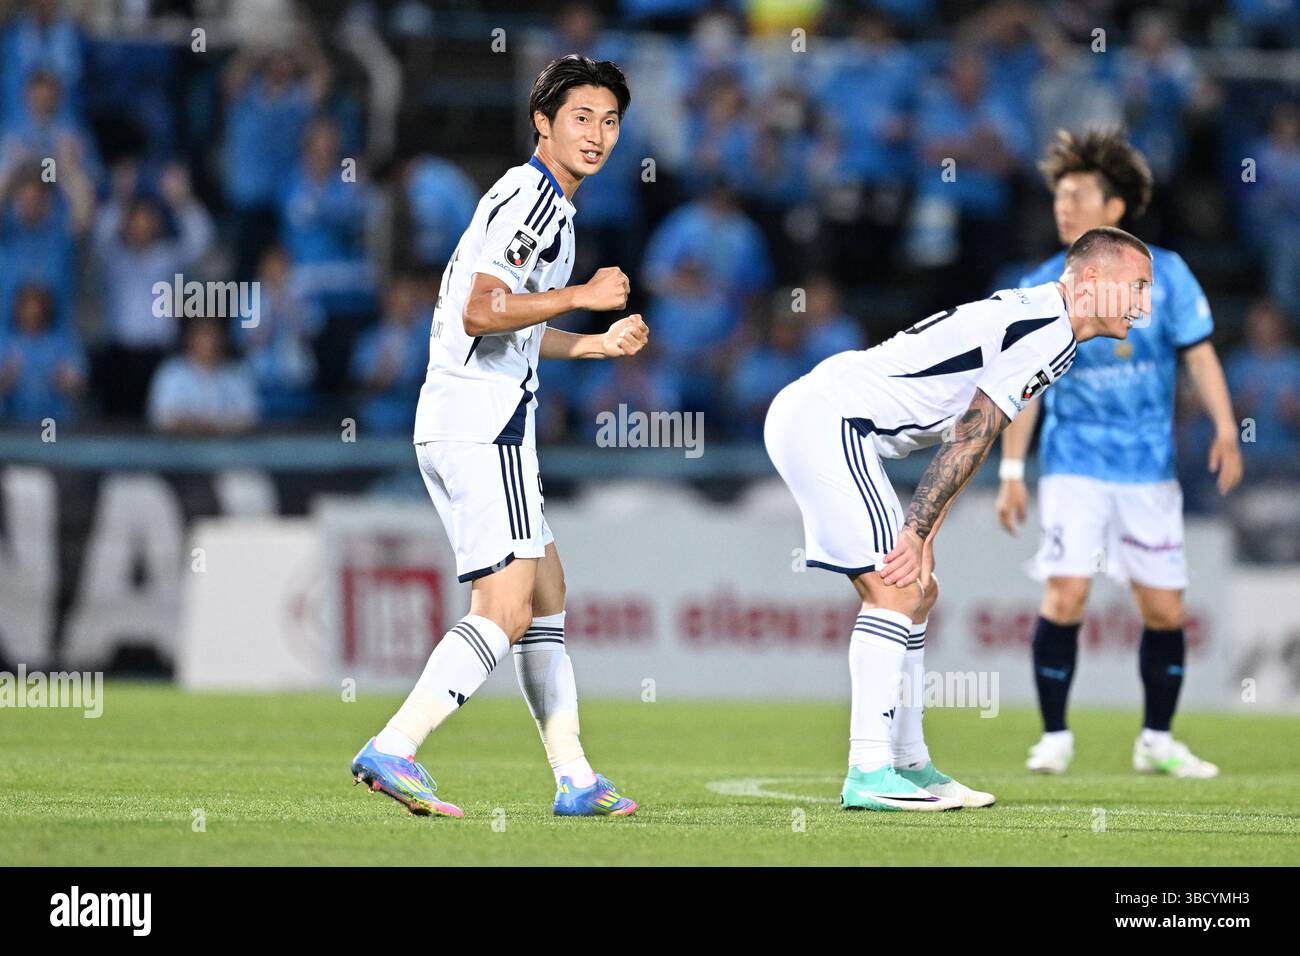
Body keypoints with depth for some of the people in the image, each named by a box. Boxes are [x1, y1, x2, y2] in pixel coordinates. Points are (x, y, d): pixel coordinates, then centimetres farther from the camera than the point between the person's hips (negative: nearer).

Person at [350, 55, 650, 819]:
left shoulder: (541, 201, 21)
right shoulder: (533, 198, -11)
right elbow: (482, 313, -22)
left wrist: (596, 344, 25)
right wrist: (583, 295, -16)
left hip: (460, 424, 11)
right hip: (482, 423, -11)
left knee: (547, 591, 15)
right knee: (507, 609, -17)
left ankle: (574, 777, 19)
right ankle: (394, 750, -23)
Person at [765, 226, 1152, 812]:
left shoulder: (1025, 317, 18)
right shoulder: (1049, 333, -13)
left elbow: (966, 444, 16)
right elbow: (969, 439, -17)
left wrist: (924, 540, 7)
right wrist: (917, 533, -16)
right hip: (828, 420, -11)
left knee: (916, 592, 14)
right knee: (895, 588, -14)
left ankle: (910, 765, 19)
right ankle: (868, 773, -17)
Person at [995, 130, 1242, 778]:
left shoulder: (1164, 273, -3)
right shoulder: (1040, 289, -3)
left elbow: (1198, 354, 1)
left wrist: (1224, 427, -10)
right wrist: (1011, 471, -1)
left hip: (1150, 468, 1)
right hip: (1074, 464, -1)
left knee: (1164, 609, 2)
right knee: (1065, 595, -14)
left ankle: (1157, 742, 19)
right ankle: (1054, 737, -1)